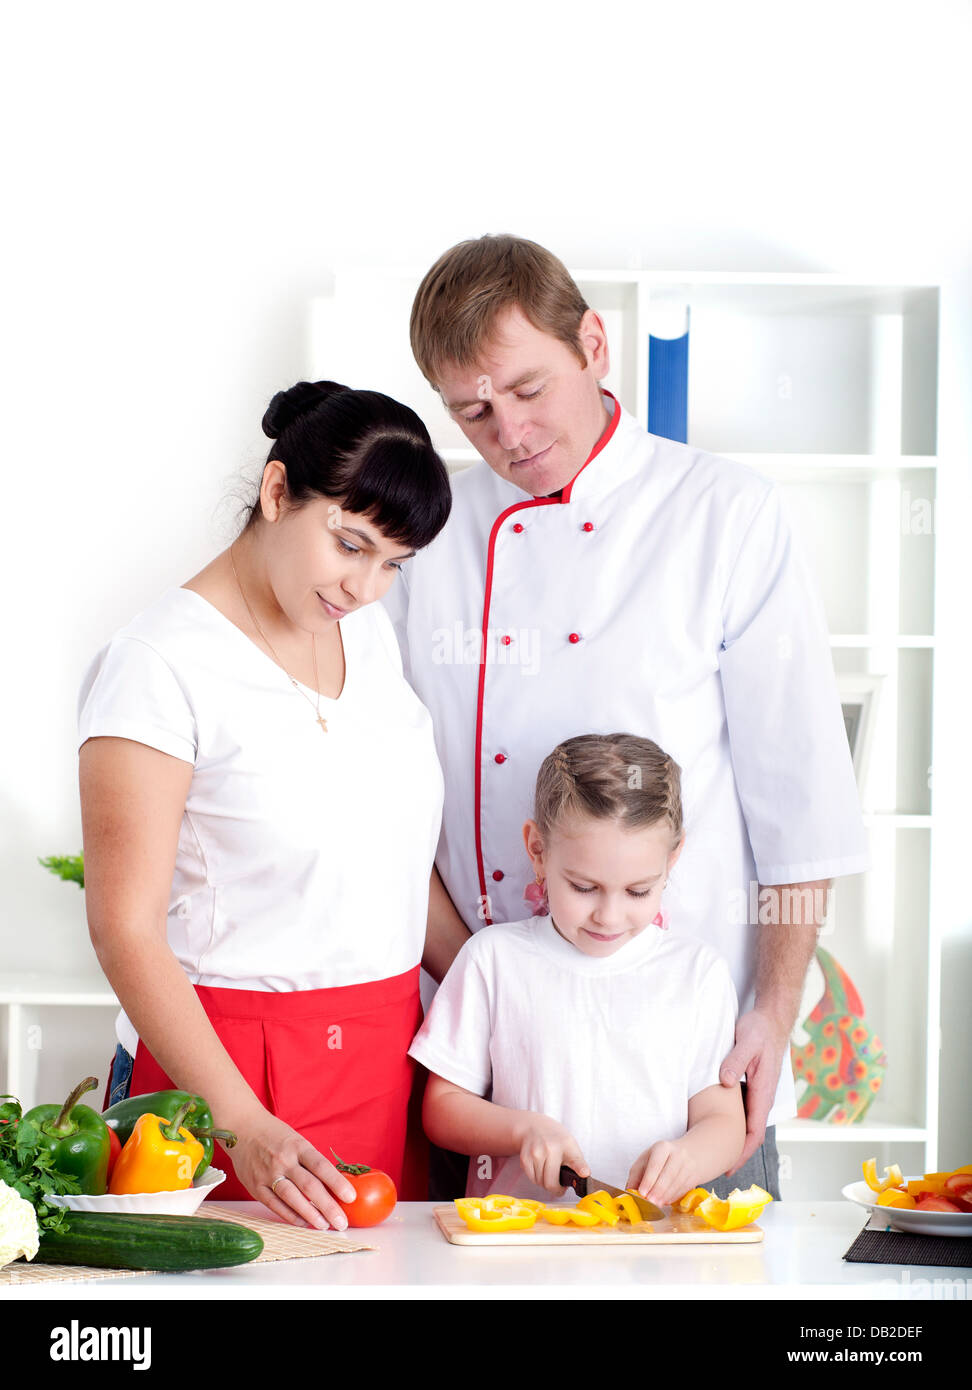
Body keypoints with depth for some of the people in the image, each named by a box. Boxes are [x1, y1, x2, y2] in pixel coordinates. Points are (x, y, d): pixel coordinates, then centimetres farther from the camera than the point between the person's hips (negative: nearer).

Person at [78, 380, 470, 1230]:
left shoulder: (369, 632, 10)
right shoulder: (160, 665, -12)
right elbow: (126, 927, -15)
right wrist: (246, 1128, -22)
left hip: (386, 1059, 6)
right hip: (222, 1064, -6)